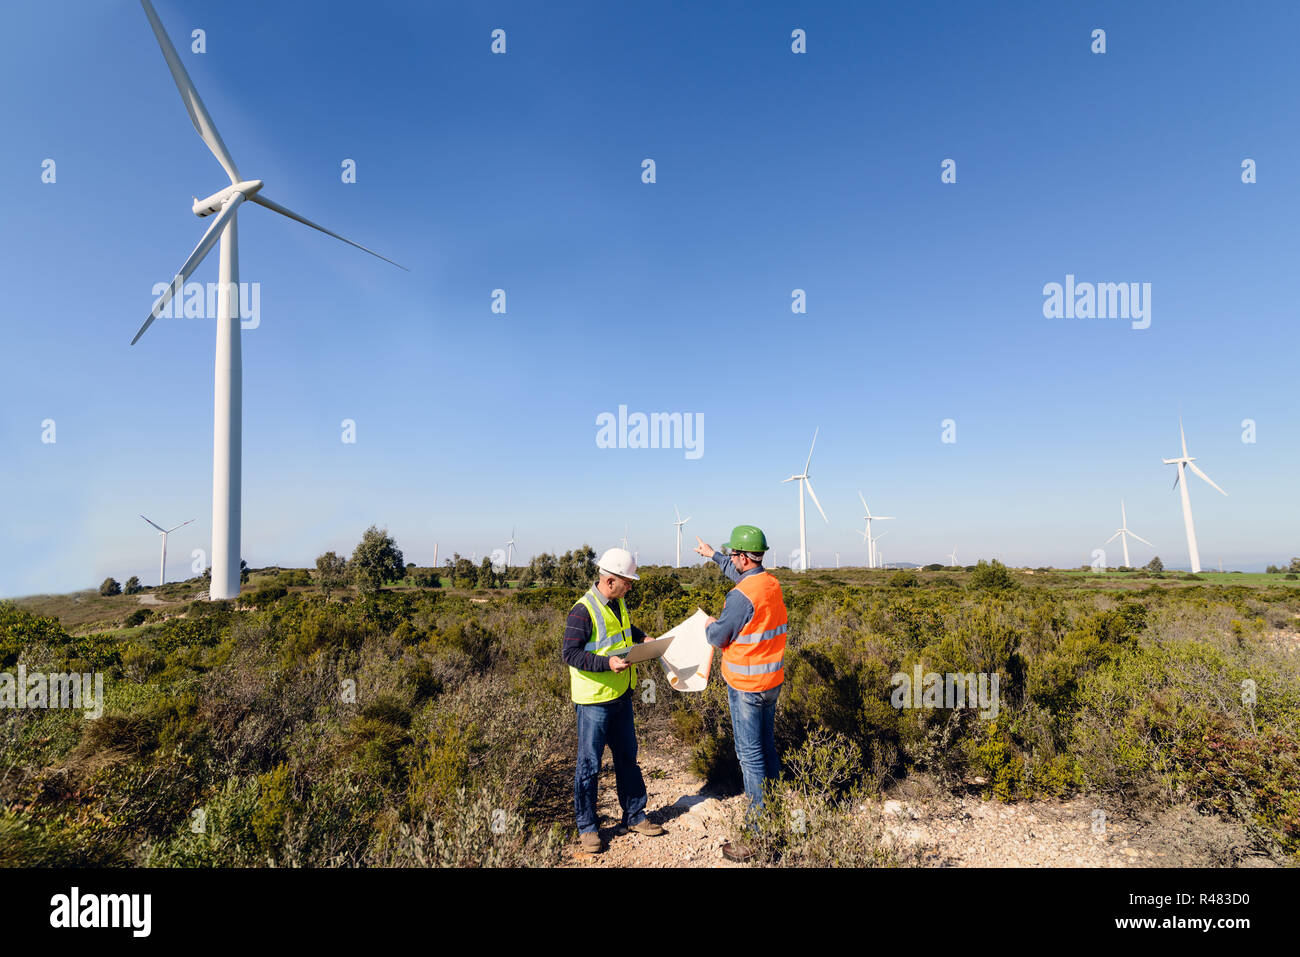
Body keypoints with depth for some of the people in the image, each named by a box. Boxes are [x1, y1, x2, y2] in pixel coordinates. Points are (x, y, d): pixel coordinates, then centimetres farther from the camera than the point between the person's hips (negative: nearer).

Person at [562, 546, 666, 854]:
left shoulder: (617, 603, 7)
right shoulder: (583, 610, -21)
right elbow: (570, 653, -21)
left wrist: (643, 638, 12)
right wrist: (607, 662, -31)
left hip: (621, 696, 8)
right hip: (594, 700, -8)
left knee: (627, 756, 18)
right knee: (589, 764, 4)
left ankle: (634, 815, 33)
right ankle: (587, 827, 20)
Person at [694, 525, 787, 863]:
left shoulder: (741, 596, -24)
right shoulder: (772, 583, 2)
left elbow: (718, 638, -15)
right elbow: (741, 574, 24)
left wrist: (710, 625, 7)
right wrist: (713, 555, 34)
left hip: (746, 686, -8)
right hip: (772, 680, 9)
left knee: (750, 755, 0)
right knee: (767, 747, 20)